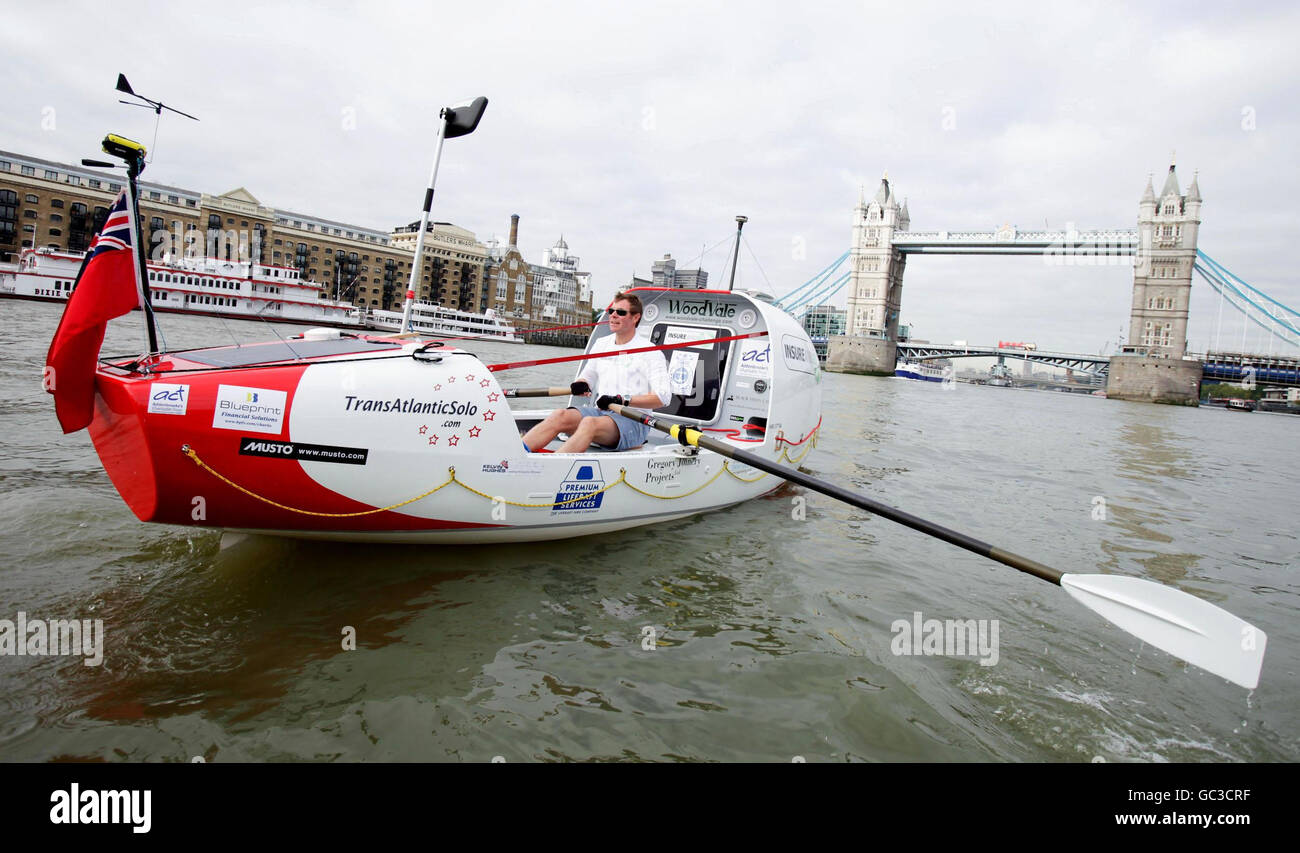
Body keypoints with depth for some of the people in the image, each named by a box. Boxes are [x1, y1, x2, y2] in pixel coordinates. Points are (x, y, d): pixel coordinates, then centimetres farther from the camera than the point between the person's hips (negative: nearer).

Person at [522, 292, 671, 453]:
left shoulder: (649, 351, -1)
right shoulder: (601, 344, 18)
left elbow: (663, 397, -10)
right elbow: (588, 376, 27)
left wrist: (623, 400, -18)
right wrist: (581, 385, 1)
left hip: (633, 420, -6)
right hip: (601, 411, 6)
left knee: (590, 423, -35)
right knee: (560, 416, -23)